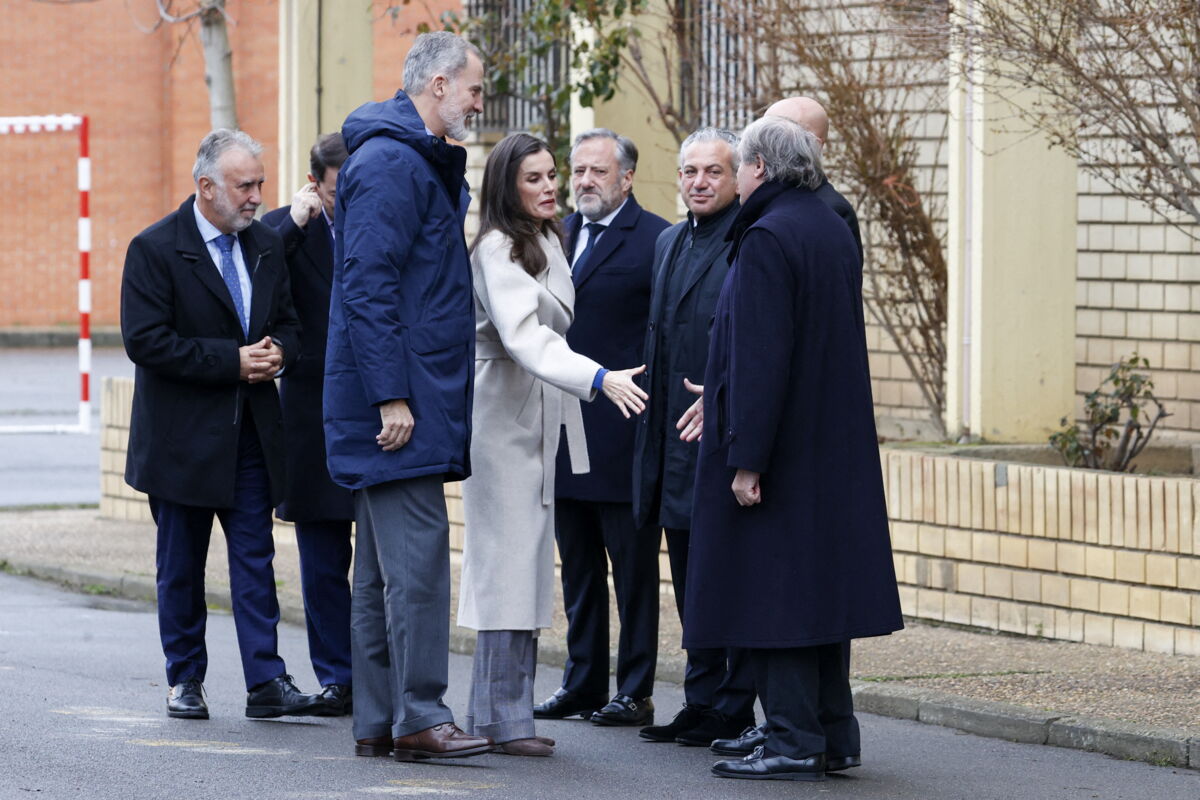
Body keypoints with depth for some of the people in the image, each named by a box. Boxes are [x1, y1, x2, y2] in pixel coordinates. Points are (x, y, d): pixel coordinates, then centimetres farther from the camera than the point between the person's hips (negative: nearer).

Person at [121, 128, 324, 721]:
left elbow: (288, 322, 17)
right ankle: (185, 680, 16)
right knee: (181, 566, 6)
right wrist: (232, 361, -19)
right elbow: (145, 341, -17)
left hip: (251, 434, 4)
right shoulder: (154, 249, -10)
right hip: (181, 437, -4)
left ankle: (266, 681, -3)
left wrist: (277, 352, -8)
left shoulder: (265, 245, 9)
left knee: (255, 559, -1)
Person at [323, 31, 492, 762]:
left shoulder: (425, 162, 19)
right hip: (398, 397, -11)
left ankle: (379, 721, 12)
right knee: (417, 554, -12)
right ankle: (418, 717, -13)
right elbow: (369, 284, -19)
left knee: (384, 565, 10)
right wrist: (390, 397, -22)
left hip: (412, 398, 11)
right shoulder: (390, 163, -13)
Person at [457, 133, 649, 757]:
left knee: (524, 569, 9)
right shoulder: (497, 248, -15)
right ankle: (504, 720, -9)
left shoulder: (547, 242, 15)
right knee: (509, 569, -10)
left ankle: (495, 714, 12)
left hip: (540, 423, 9)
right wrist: (599, 380, -40)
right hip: (505, 419, -9)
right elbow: (523, 336, -29)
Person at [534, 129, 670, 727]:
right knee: (577, 567, 13)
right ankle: (582, 683, 20)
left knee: (633, 570, 1)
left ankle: (634, 692, 6)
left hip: (623, 431, -7)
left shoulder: (655, 240, -7)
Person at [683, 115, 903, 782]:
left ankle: (794, 743, -4)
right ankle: (835, 737, 15)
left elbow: (760, 358, -21)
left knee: (772, 589, -4)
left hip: (779, 450, -9)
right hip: (834, 449, 9)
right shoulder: (834, 234, 11)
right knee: (818, 583, 13)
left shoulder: (766, 240, -16)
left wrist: (746, 459, -20)